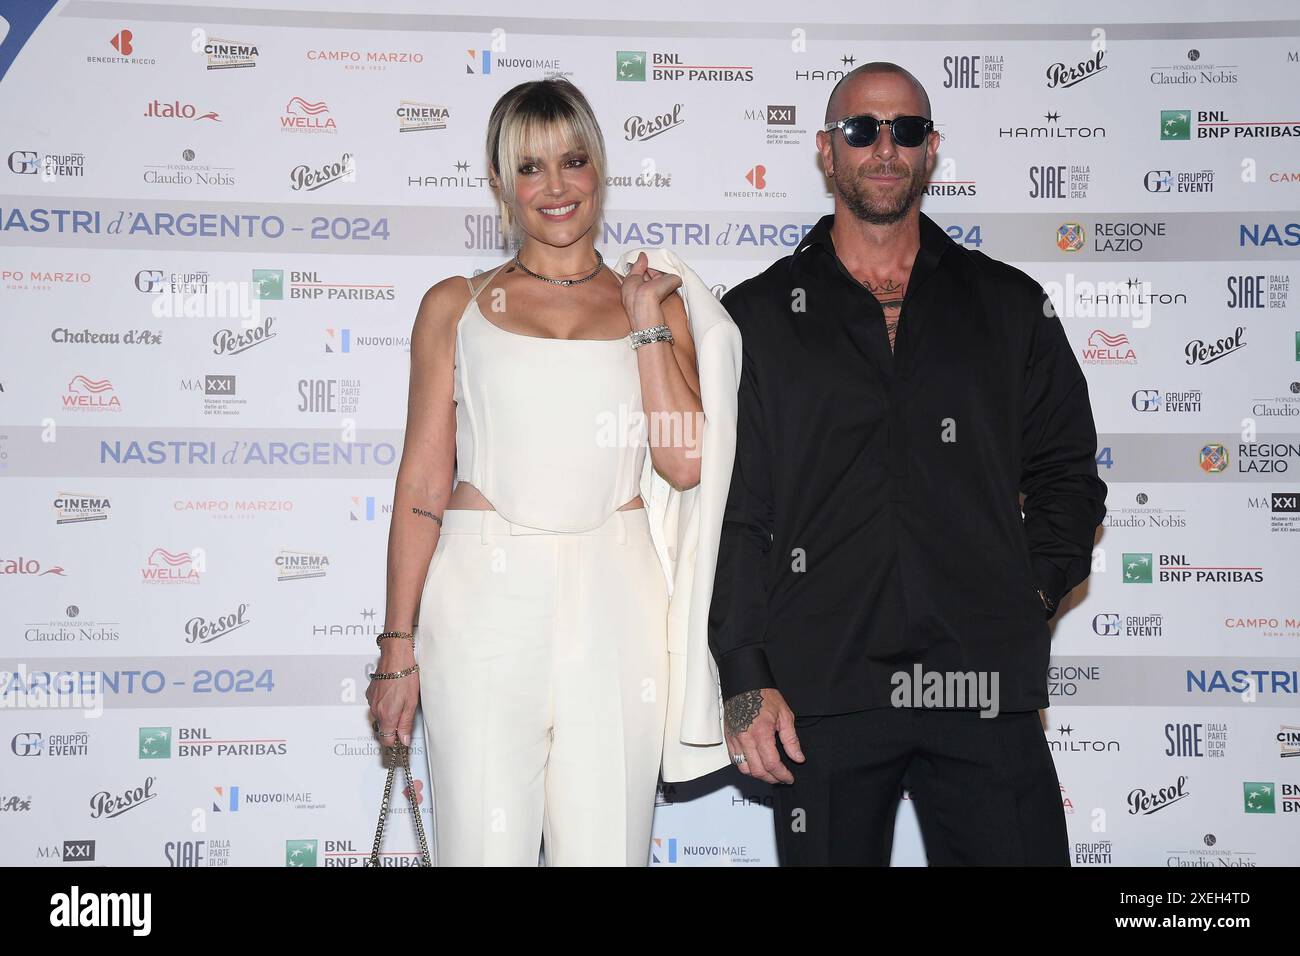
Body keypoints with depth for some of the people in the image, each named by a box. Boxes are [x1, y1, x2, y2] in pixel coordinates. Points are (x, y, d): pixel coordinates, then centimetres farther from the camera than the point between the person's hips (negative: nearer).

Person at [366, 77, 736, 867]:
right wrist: (399, 645, 2)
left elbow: (685, 464, -1)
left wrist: (647, 322, 0)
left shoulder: (655, 303, 12)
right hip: (485, 596, -1)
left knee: (607, 847, 5)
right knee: (486, 847, 0)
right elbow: (422, 486, 7)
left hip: (613, 599, 1)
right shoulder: (457, 307, 10)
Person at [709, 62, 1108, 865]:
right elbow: (729, 514, 3)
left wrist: (1033, 593, 2)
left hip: (986, 685, 1)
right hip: (820, 689, -1)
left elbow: (1065, 473, 17)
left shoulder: (1012, 308, 12)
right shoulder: (759, 318, 7)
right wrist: (745, 681, -4)